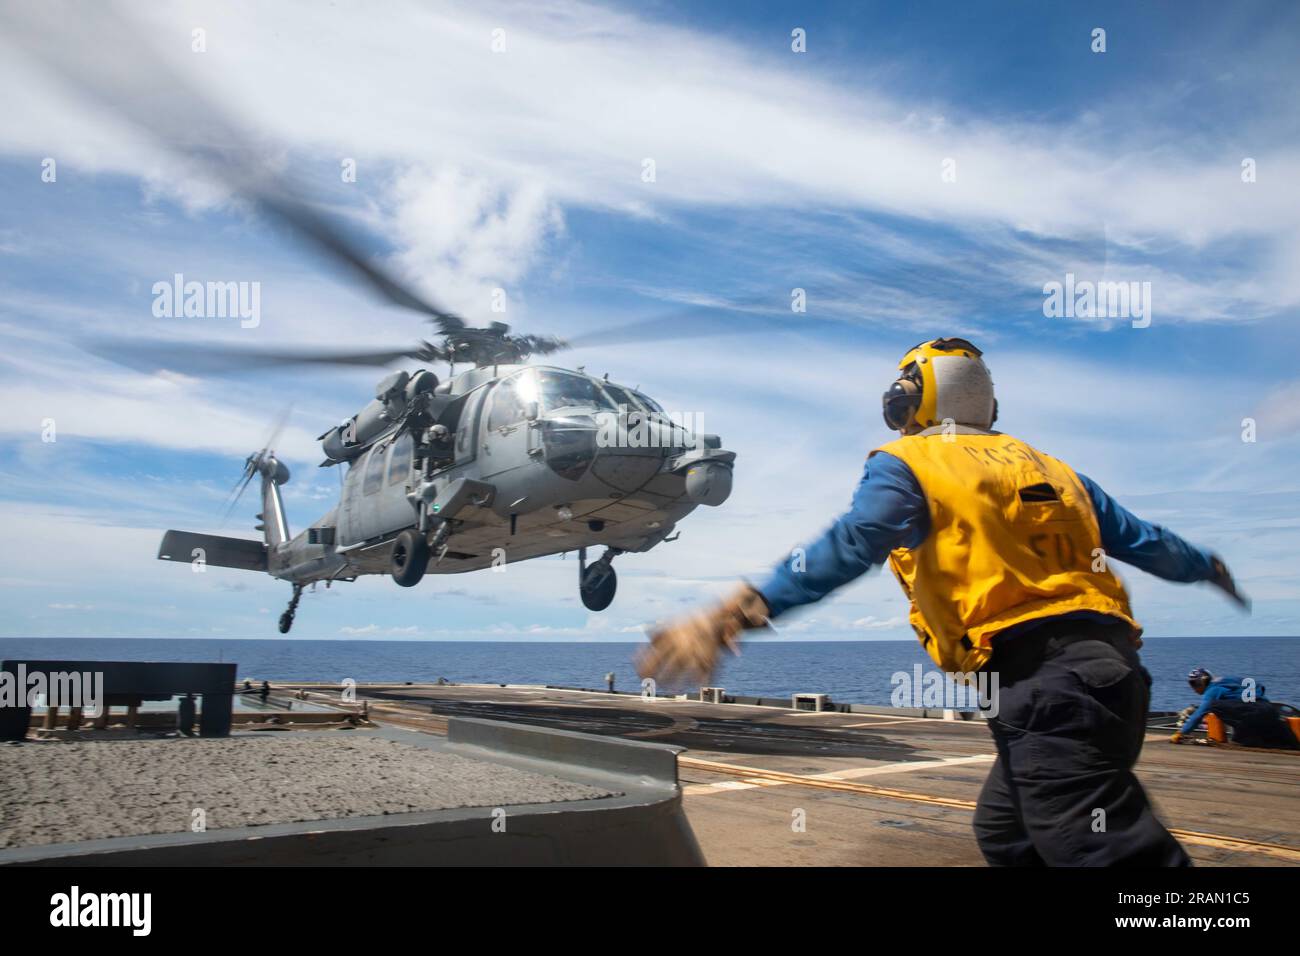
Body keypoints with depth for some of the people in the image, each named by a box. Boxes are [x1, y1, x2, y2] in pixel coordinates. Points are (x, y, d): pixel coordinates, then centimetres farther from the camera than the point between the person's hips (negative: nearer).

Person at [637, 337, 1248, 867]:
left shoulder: (908, 464, 0)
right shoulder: (1046, 465, 21)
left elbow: (847, 548, -19)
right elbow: (1140, 540, 30)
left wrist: (736, 614, -29)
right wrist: (1208, 568, 51)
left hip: (1046, 679, -8)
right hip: (1108, 664, 8)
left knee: (1108, 851, -10)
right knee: (1006, 835, 21)